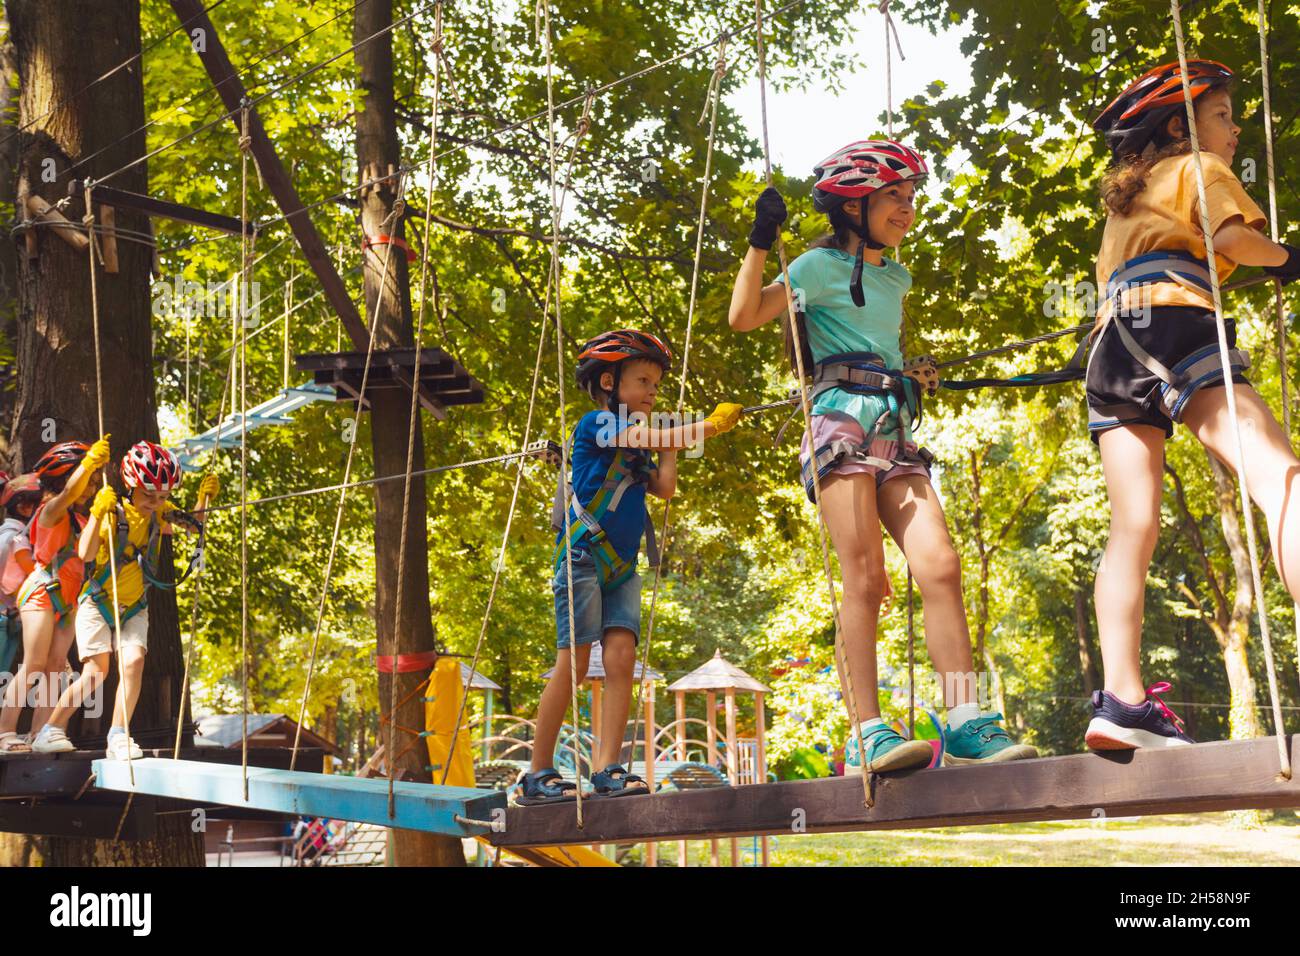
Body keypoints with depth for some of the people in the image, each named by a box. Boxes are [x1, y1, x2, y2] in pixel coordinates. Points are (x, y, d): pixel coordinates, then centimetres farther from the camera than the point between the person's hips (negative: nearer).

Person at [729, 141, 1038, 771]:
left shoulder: (896, 279, 25)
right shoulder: (824, 265, 5)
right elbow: (743, 316, -5)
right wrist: (760, 240, -10)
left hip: (895, 429, 6)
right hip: (842, 419, -6)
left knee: (940, 564, -11)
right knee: (865, 578, -15)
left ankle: (966, 725, -14)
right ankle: (867, 735, -16)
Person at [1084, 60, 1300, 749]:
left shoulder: (1122, 194, 36)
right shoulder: (1201, 168, 14)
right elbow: (1233, 236, -2)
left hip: (1112, 338, 8)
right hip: (1170, 319, -8)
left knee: (1133, 525, -4)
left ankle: (1122, 701, -18)